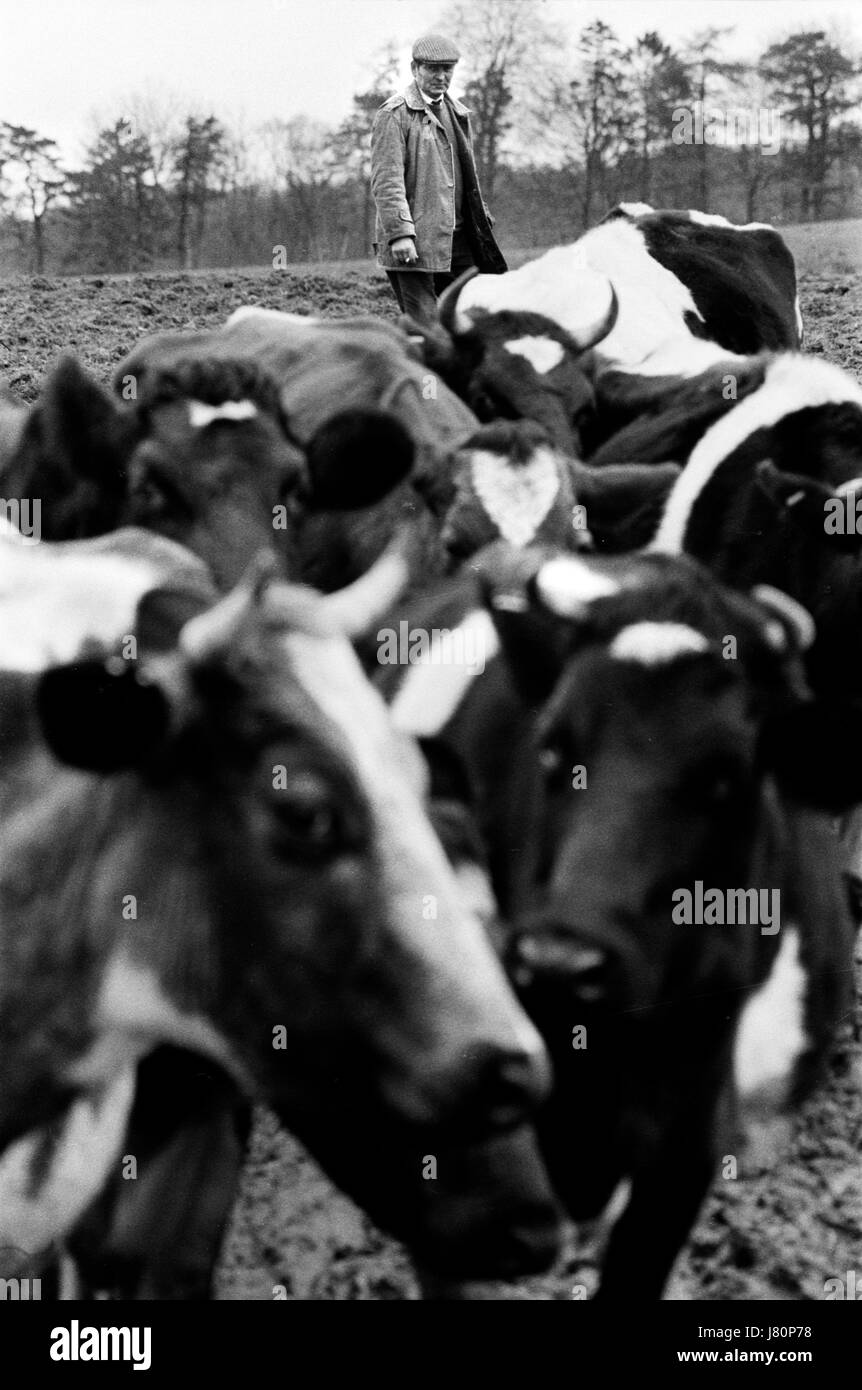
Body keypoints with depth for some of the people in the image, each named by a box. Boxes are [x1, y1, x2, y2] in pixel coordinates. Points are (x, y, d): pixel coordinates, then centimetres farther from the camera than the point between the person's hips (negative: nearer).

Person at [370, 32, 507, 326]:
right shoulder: (394, 115, -6)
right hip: (413, 243, -7)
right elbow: (386, 181, -14)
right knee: (424, 327, -8)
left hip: (456, 239, 7)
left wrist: (482, 222, 20)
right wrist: (400, 233, -22)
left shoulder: (457, 113, 18)